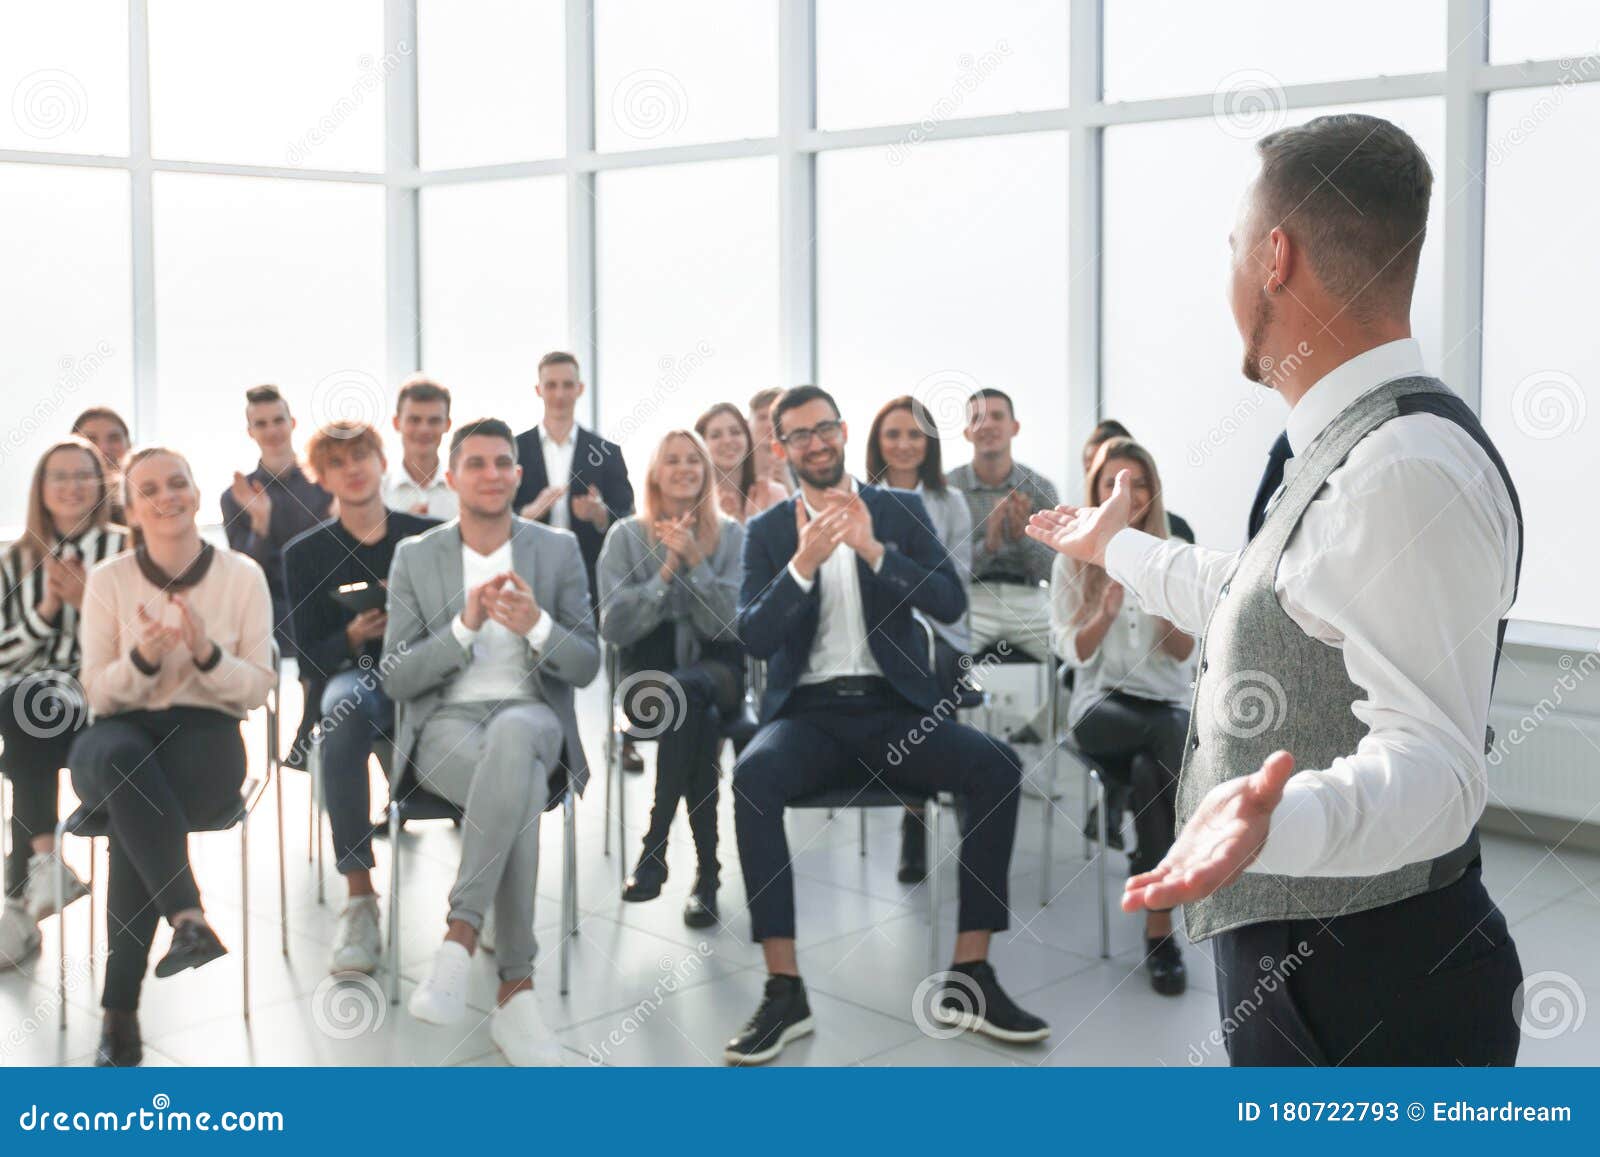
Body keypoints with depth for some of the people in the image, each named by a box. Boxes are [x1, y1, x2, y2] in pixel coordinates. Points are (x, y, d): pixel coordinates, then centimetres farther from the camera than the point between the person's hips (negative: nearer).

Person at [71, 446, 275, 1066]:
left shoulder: (242, 575, 4)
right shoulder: (107, 580, 5)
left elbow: (258, 689, 3)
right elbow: (98, 695, 4)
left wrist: (207, 653, -17)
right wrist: (142, 659, -16)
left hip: (205, 738, -1)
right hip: (120, 737, 1)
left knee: (133, 812, -34)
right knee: (120, 757, -38)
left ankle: (121, 1009, -29)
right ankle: (189, 920, -42)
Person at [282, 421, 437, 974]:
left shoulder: (430, 536, 6)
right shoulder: (306, 553, 8)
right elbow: (310, 659, 4)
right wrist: (352, 637, -16)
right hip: (351, 677, 0)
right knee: (346, 700, -39)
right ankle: (359, 896, -32)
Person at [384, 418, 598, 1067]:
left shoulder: (559, 551, 6)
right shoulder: (414, 558, 5)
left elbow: (585, 667, 3)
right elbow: (395, 681, -1)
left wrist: (536, 626, -19)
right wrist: (464, 626, -17)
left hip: (531, 719, 1)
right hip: (445, 727, 0)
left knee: (511, 737, -40)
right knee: (523, 791, -37)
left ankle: (460, 939, -36)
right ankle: (515, 993, -31)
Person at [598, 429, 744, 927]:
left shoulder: (732, 536, 5)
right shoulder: (626, 535, 5)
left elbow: (729, 625, -5)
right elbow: (613, 627, -4)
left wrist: (695, 562, -17)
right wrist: (666, 570, -14)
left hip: (716, 671, 0)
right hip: (647, 675, 0)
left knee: (686, 691, -37)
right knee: (701, 717, -35)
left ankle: (655, 847, -29)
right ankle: (706, 872, -30)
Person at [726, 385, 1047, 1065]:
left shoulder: (901, 509, 9)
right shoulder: (767, 531, 8)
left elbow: (951, 604, -3)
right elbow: (753, 638, -4)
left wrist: (873, 551, -17)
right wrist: (803, 562, -19)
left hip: (894, 708, 1)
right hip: (810, 713, -1)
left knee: (997, 768, -27)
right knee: (752, 775, -34)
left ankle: (968, 978, -16)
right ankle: (784, 991, -26)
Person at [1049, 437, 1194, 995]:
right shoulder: (1074, 558, 8)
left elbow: (1185, 655, 5)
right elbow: (1072, 652, 1)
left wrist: (1167, 610, -15)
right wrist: (1106, 614, -18)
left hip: (1166, 704, 1)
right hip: (1099, 704, -1)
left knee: (1150, 771, -35)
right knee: (1171, 741, -36)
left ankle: (1159, 930, -28)